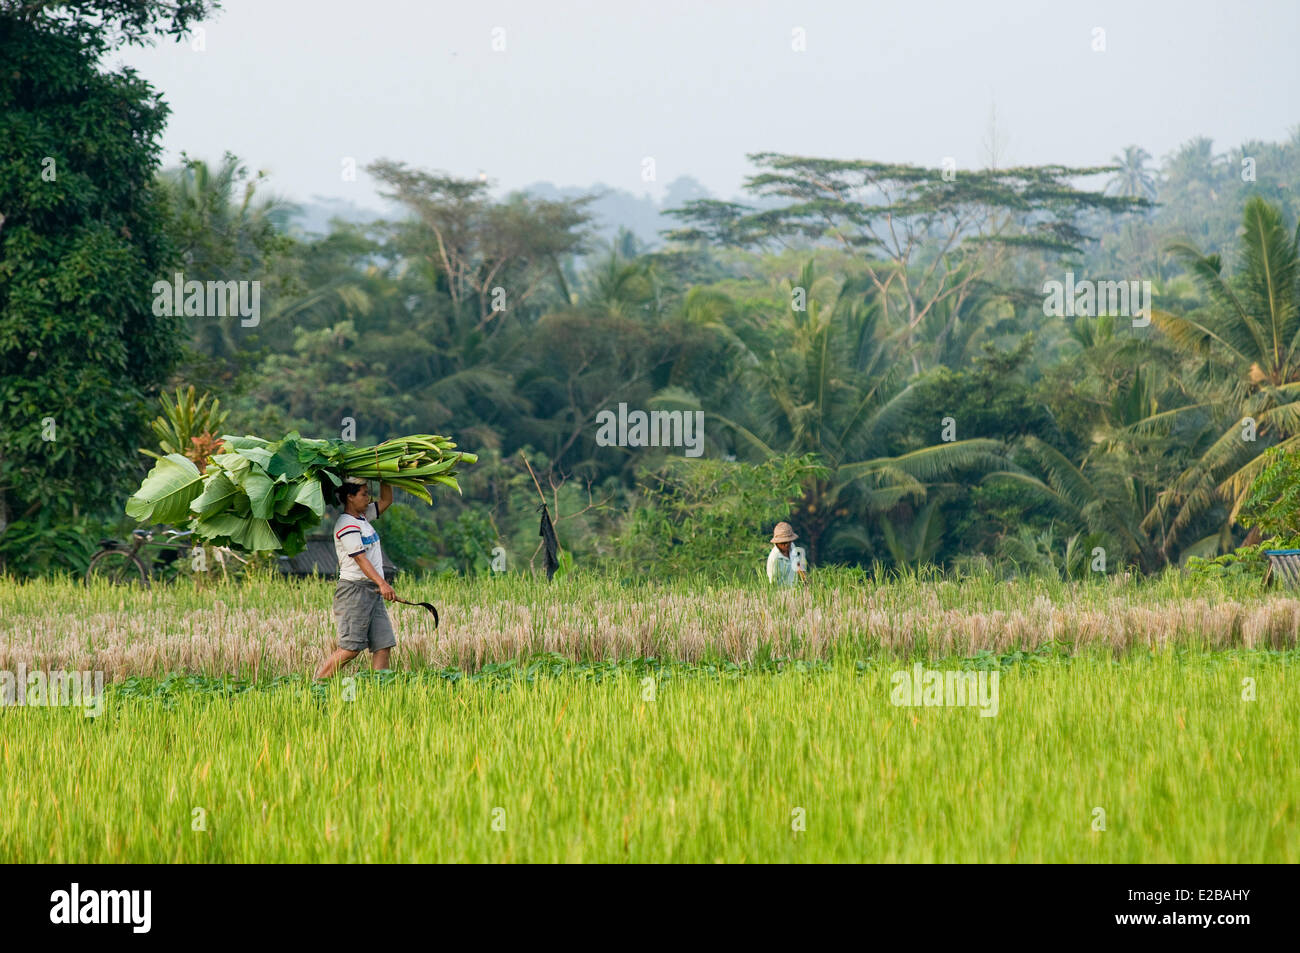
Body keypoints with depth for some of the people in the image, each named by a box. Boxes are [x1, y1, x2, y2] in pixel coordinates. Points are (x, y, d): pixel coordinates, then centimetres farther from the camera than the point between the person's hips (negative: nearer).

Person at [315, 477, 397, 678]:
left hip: (372, 591, 9)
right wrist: (381, 583, -31)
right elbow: (360, 558, -21)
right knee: (351, 648, -12)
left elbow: (386, 500, 29)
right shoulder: (346, 525, -12)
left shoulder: (363, 517, 15)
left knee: (383, 645, 1)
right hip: (354, 589, -9)